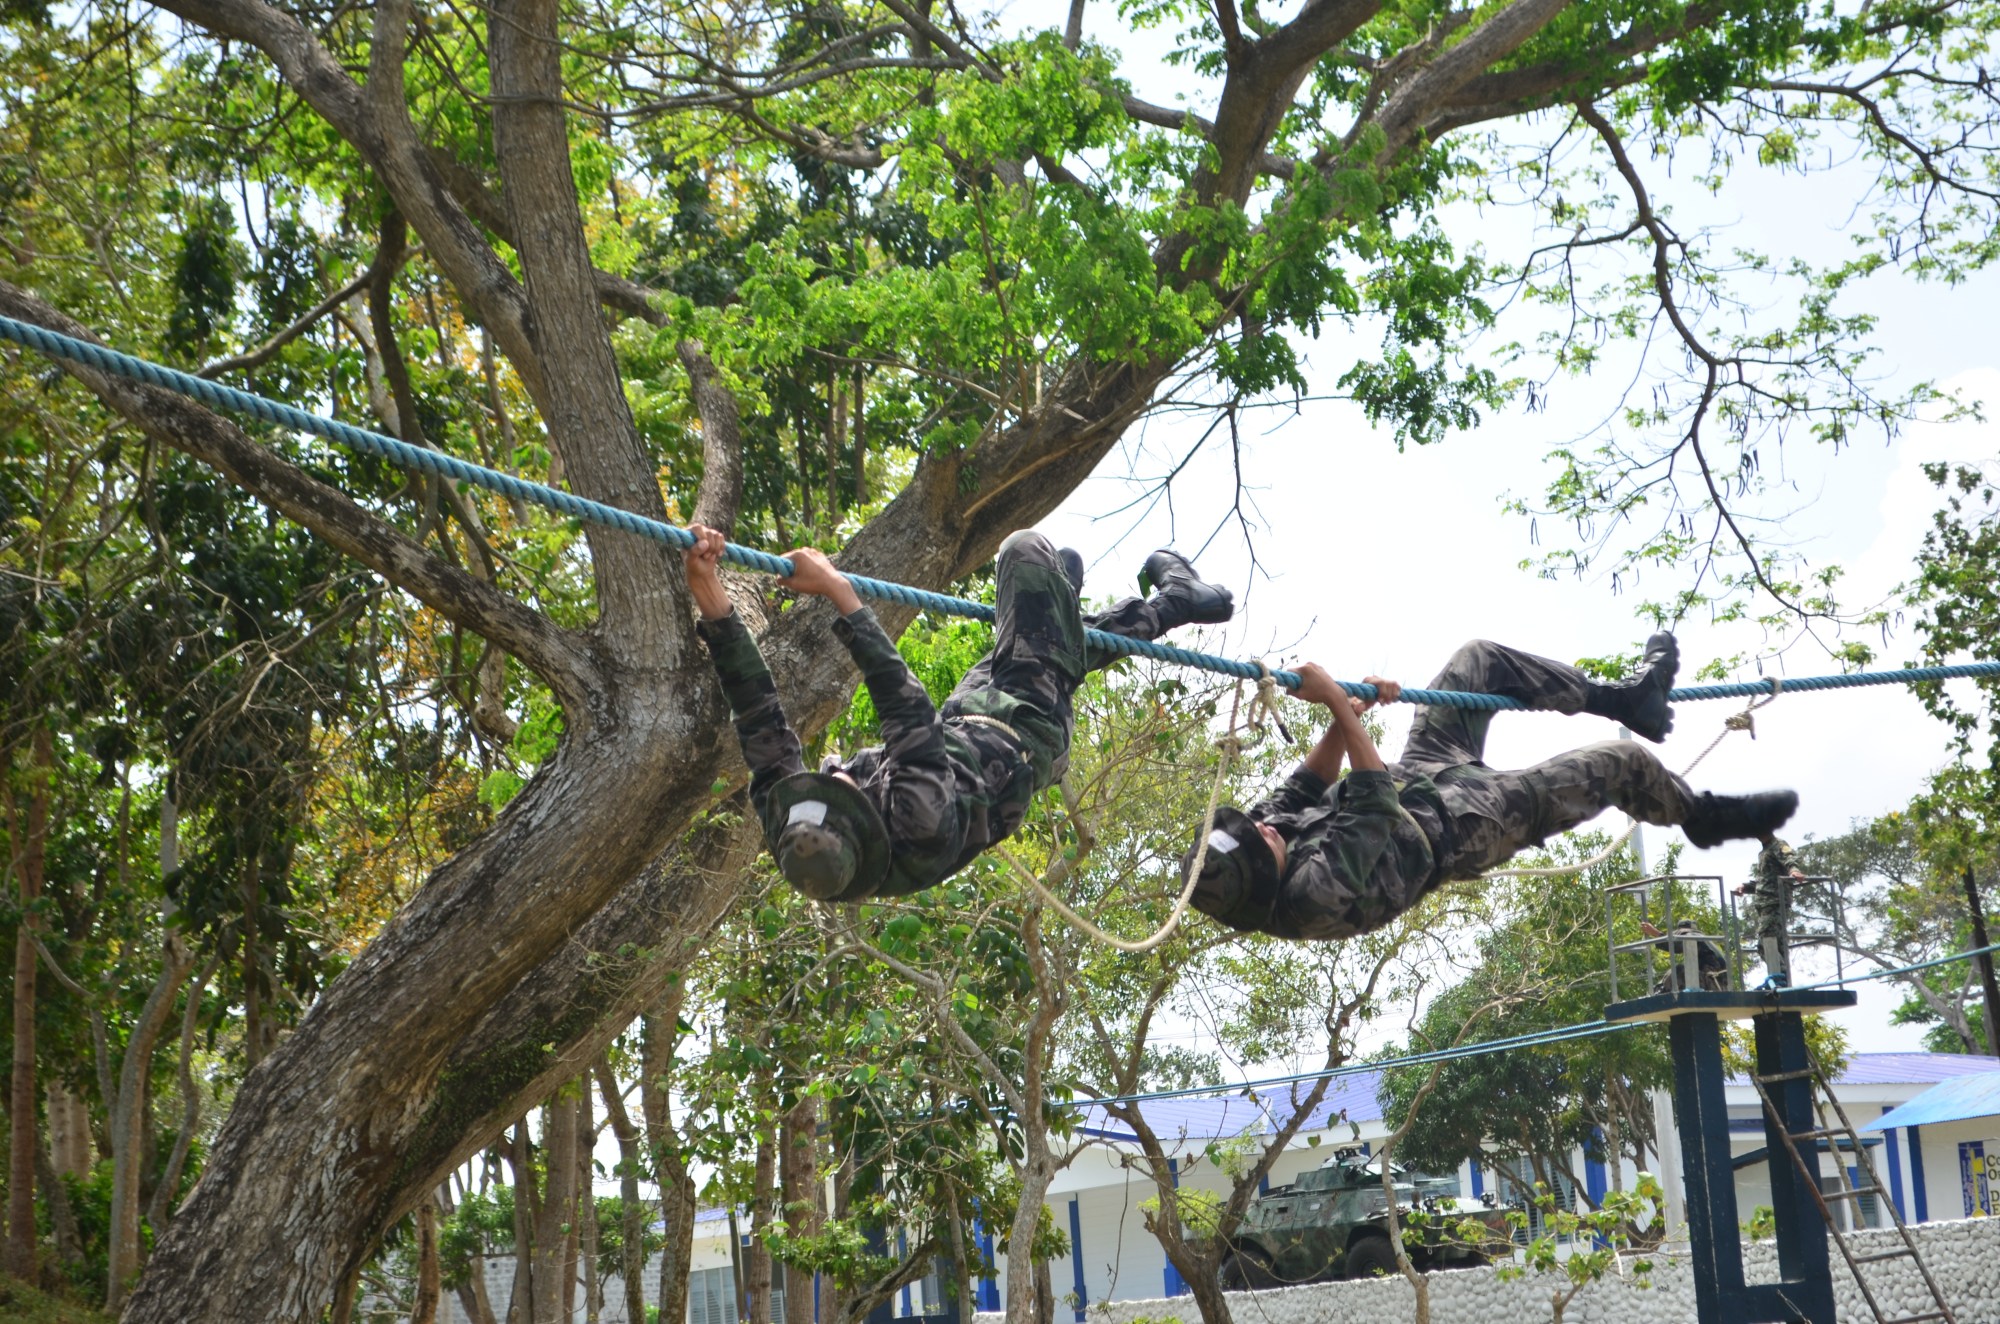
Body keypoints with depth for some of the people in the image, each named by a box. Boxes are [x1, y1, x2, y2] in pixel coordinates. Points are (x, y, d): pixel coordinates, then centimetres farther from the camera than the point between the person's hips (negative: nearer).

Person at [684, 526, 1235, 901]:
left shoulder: (790, 840, -31)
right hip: (1027, 729, -5)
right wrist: (842, 597, -42)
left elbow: (758, 717, -32)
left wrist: (710, 601, -35)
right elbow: (908, 711, -44)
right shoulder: (922, 832, -46)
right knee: (1026, 550, 5)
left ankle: (1175, 602, 56)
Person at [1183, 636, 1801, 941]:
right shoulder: (1316, 893, -41)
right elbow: (1374, 805, -37)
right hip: (1464, 819, -8)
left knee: (1479, 657, 9)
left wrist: (1348, 712, -16)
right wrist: (1340, 705, -38)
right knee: (1621, 761, -2)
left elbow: (1303, 788, -4)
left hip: (1419, 775, 8)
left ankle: (1623, 698, 28)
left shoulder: (1258, 836, -18)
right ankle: (1704, 817, 33)